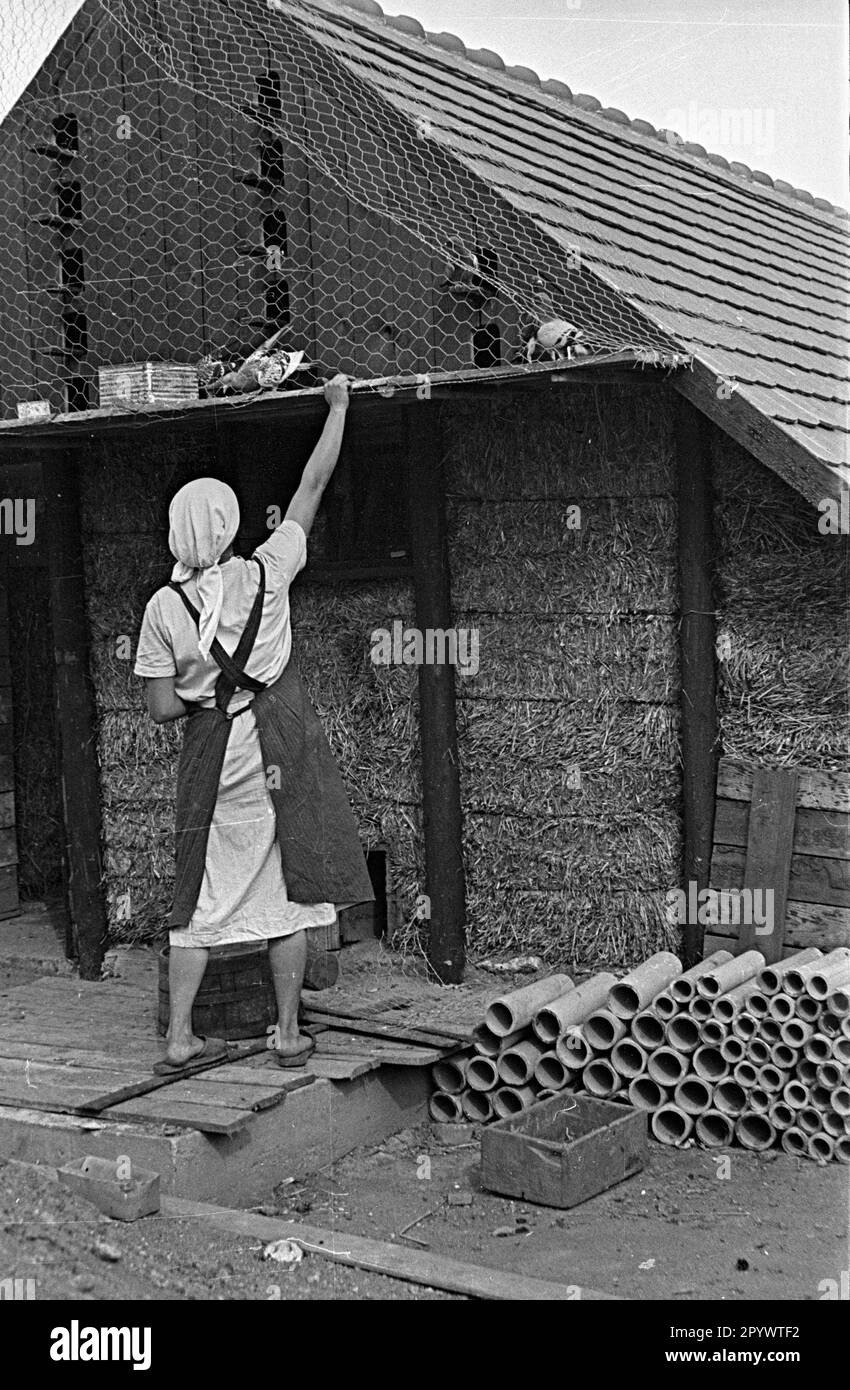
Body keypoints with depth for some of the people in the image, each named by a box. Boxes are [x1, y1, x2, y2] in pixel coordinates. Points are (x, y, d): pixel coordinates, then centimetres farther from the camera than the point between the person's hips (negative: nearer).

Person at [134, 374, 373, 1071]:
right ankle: (290, 1032, 14)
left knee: (202, 895, 10)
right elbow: (314, 484, 2)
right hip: (278, 743, -2)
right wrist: (339, 405, 13)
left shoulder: (163, 606, -5)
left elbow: (162, 708, -4)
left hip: (209, 754, 2)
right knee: (288, 887, 8)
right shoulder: (264, 573, -8)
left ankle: (180, 1039, 12)